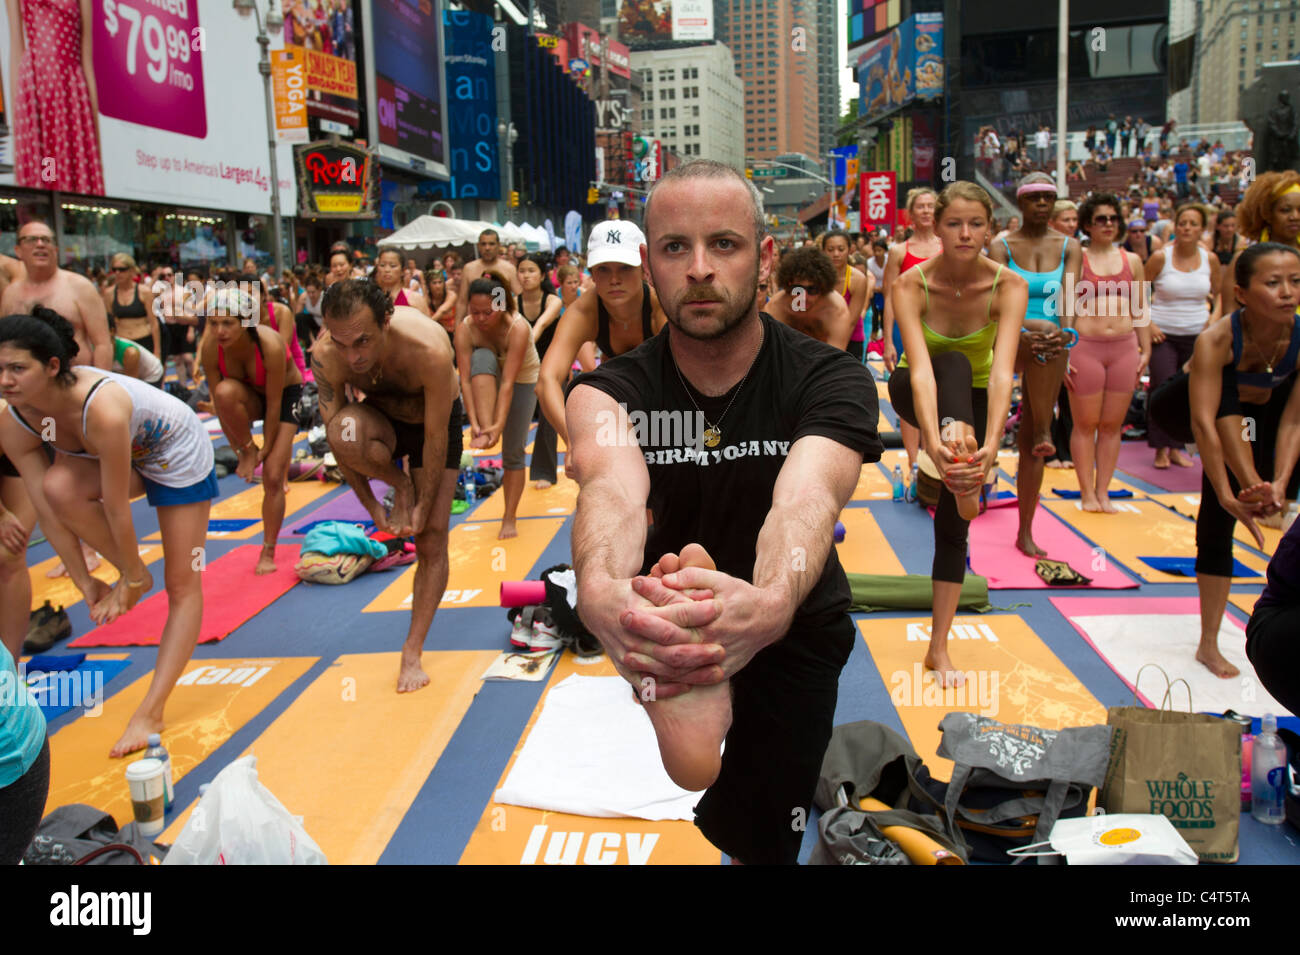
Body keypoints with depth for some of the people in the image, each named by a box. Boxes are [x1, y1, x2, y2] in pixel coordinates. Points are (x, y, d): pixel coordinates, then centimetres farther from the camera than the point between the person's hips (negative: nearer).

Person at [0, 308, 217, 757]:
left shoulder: (101, 408, -41)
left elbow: (116, 509, -31)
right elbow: (47, 508, -15)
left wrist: (131, 580, -21)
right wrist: (84, 581, -10)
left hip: (179, 453, -5)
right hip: (127, 458, 5)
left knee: (183, 587, -6)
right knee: (60, 486, -29)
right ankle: (134, 573, -5)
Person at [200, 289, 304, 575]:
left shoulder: (270, 345, -36)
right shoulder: (210, 347, -25)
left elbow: (274, 403, -26)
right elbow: (219, 402, -17)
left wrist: (266, 449, -18)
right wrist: (242, 451, -16)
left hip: (286, 394, -3)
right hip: (249, 396, 3)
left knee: (273, 477, -9)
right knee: (226, 391, -36)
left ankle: (268, 553, 6)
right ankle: (249, 451, -10)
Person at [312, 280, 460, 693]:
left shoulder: (430, 349, -39)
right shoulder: (325, 356, -30)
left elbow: (436, 439, -28)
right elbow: (339, 441, -18)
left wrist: (423, 509, -20)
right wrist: (371, 507, -15)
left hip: (436, 421, -2)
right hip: (382, 417, 2)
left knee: (432, 539, -7)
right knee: (346, 430, -36)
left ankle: (412, 654, 4)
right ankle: (399, 485, -4)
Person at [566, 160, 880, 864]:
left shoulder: (830, 380, -20)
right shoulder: (609, 392, -16)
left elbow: (807, 494, -40)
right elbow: (612, 489, -38)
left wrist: (771, 602, -64)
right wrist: (600, 592, -62)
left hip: (795, 629, -1)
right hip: (660, 621, 1)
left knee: (759, 838, 3)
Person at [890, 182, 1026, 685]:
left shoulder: (1008, 285, -24)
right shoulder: (911, 285, -26)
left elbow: (1002, 370, -38)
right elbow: (921, 369, -41)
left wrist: (991, 444, -54)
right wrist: (935, 439, -58)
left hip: (974, 400, 1)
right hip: (921, 395, 0)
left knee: (953, 521, -5)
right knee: (955, 363, -34)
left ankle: (938, 648, 3)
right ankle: (957, 461, -59)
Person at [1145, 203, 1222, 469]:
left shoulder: (1210, 260, 2)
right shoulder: (1160, 257, -6)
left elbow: (1219, 292, 18)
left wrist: (1215, 317, 0)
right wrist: (1148, 324, -9)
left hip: (1197, 335, 3)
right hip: (1163, 334, -3)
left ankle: (1176, 448, 18)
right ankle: (1160, 449, 4)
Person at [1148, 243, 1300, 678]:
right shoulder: (1215, 340, -40)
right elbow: (1203, 423, -47)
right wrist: (1228, 495, -54)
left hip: (1253, 419, 4)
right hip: (1182, 406, -4)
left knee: (1218, 521, -7)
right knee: (1226, 382, -38)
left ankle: (1209, 644, 4)